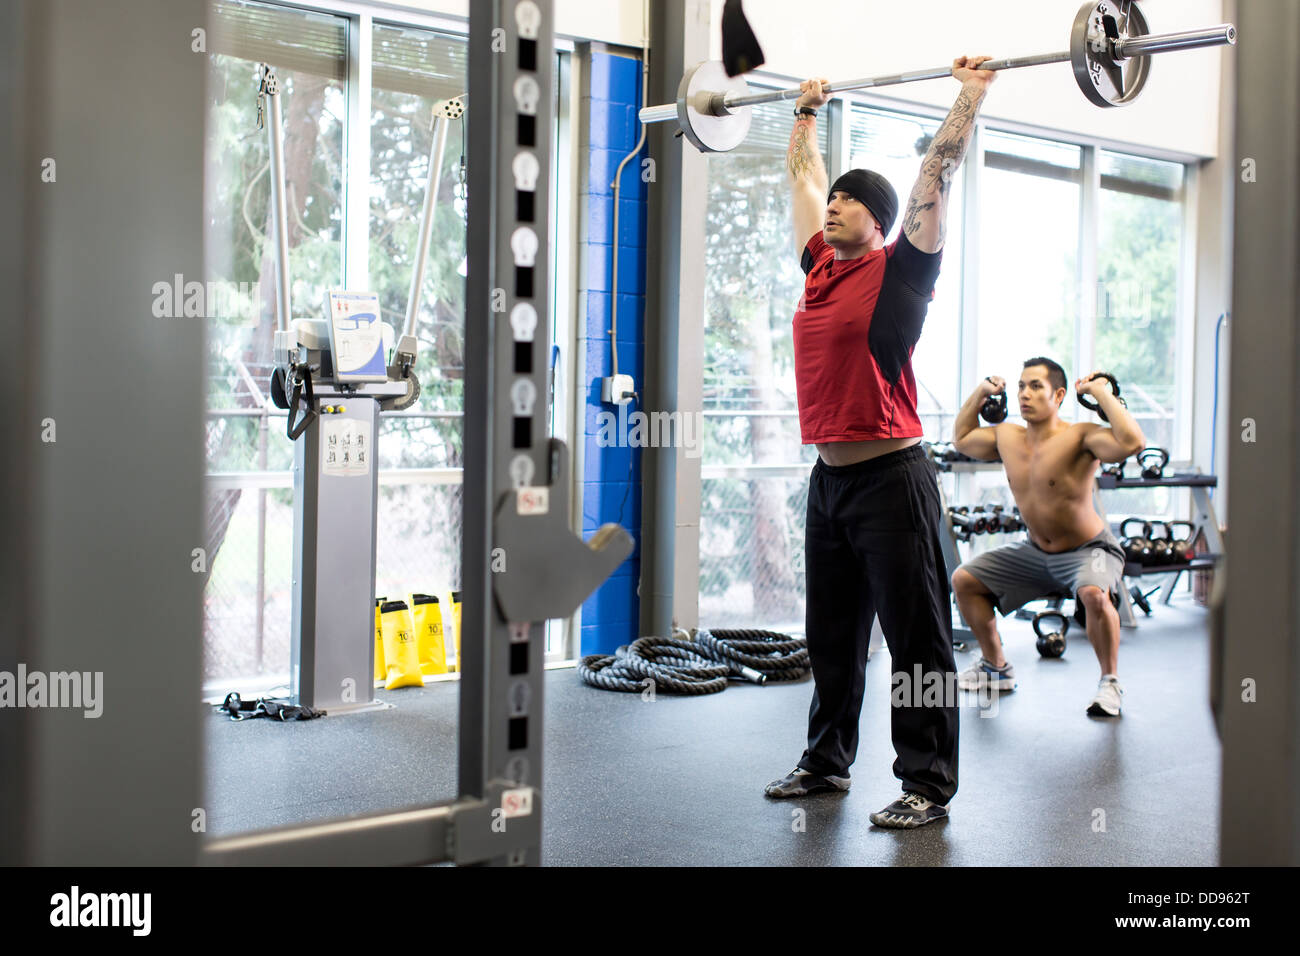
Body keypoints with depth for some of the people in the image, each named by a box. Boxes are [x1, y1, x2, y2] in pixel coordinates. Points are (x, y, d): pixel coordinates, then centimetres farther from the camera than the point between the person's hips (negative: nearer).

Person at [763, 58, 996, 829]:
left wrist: (972, 93, -5)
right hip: (829, 479, 7)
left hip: (891, 479, -7)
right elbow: (803, 175, 24)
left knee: (918, 642, -1)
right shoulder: (820, 266, 11)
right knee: (832, 639, 17)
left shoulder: (899, 270, -6)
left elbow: (939, 171, -9)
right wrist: (806, 112, 33)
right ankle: (827, 762, 30)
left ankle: (929, 786, 5)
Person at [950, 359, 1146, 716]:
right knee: (964, 580, 6)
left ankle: (1110, 682, -17)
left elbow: (1133, 442, -42)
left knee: (1094, 593, -39)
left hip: (1088, 550, -7)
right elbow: (962, 439, 18)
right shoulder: (1006, 437, -3)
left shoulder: (1078, 438, -23)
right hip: (1035, 552, 7)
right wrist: (980, 393, 8)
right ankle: (996, 668, 22)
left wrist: (1102, 392, -33)